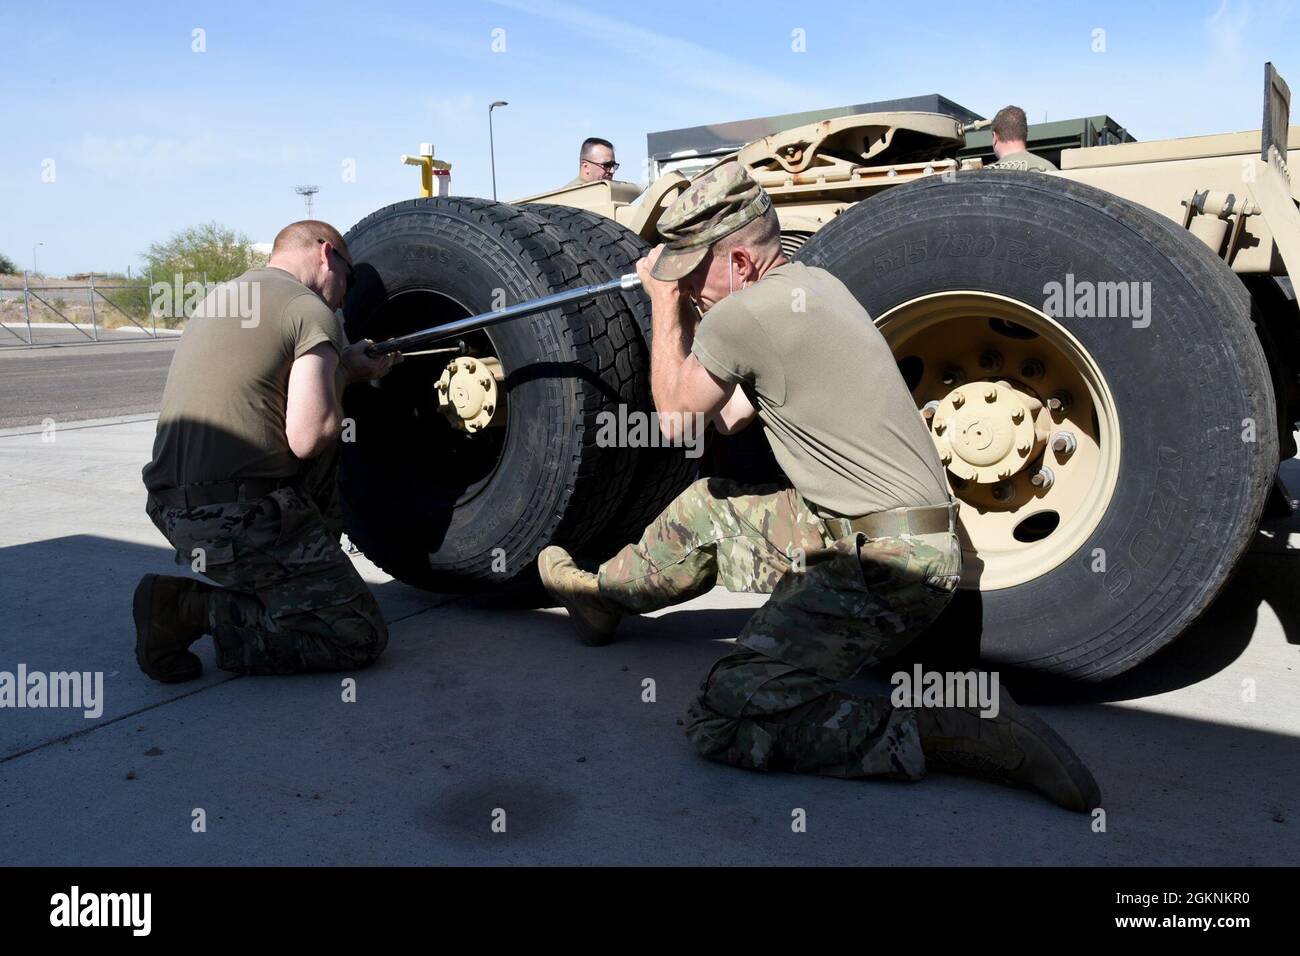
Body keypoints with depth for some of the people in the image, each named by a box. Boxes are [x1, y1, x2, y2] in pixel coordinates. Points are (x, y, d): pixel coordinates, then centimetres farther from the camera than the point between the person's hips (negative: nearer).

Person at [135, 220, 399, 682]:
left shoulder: (221, 295, 18)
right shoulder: (312, 311, -8)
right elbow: (307, 439, -17)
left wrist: (349, 365, 24)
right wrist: (342, 374, 2)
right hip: (237, 519, -9)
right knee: (360, 636, -3)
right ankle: (195, 609, -8)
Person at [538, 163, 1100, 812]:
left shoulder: (743, 314, -17)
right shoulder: (812, 282, 12)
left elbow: (676, 411, 2)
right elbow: (731, 414, 20)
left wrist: (664, 302, 10)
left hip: (884, 561, -10)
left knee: (725, 720, -18)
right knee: (706, 505, 22)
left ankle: (964, 731, -16)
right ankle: (602, 594, 45)